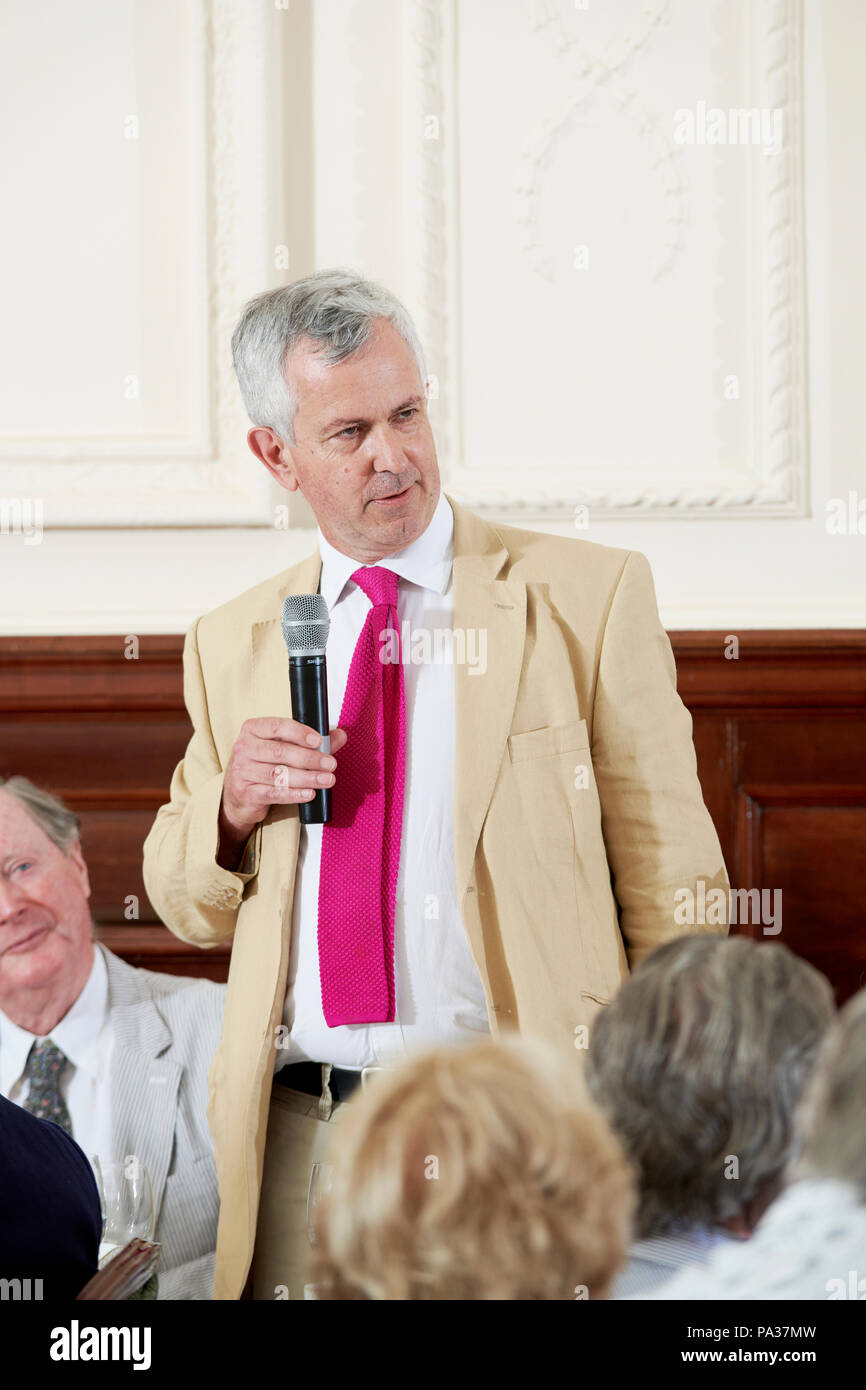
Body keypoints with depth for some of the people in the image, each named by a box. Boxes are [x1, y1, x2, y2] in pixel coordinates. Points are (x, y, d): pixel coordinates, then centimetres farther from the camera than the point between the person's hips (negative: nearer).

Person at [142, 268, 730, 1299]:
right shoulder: (233, 643, 12)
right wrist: (229, 809, -3)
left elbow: (672, 888, -1)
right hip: (302, 1133, 3)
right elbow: (189, 910, 18)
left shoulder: (585, 596, 1)